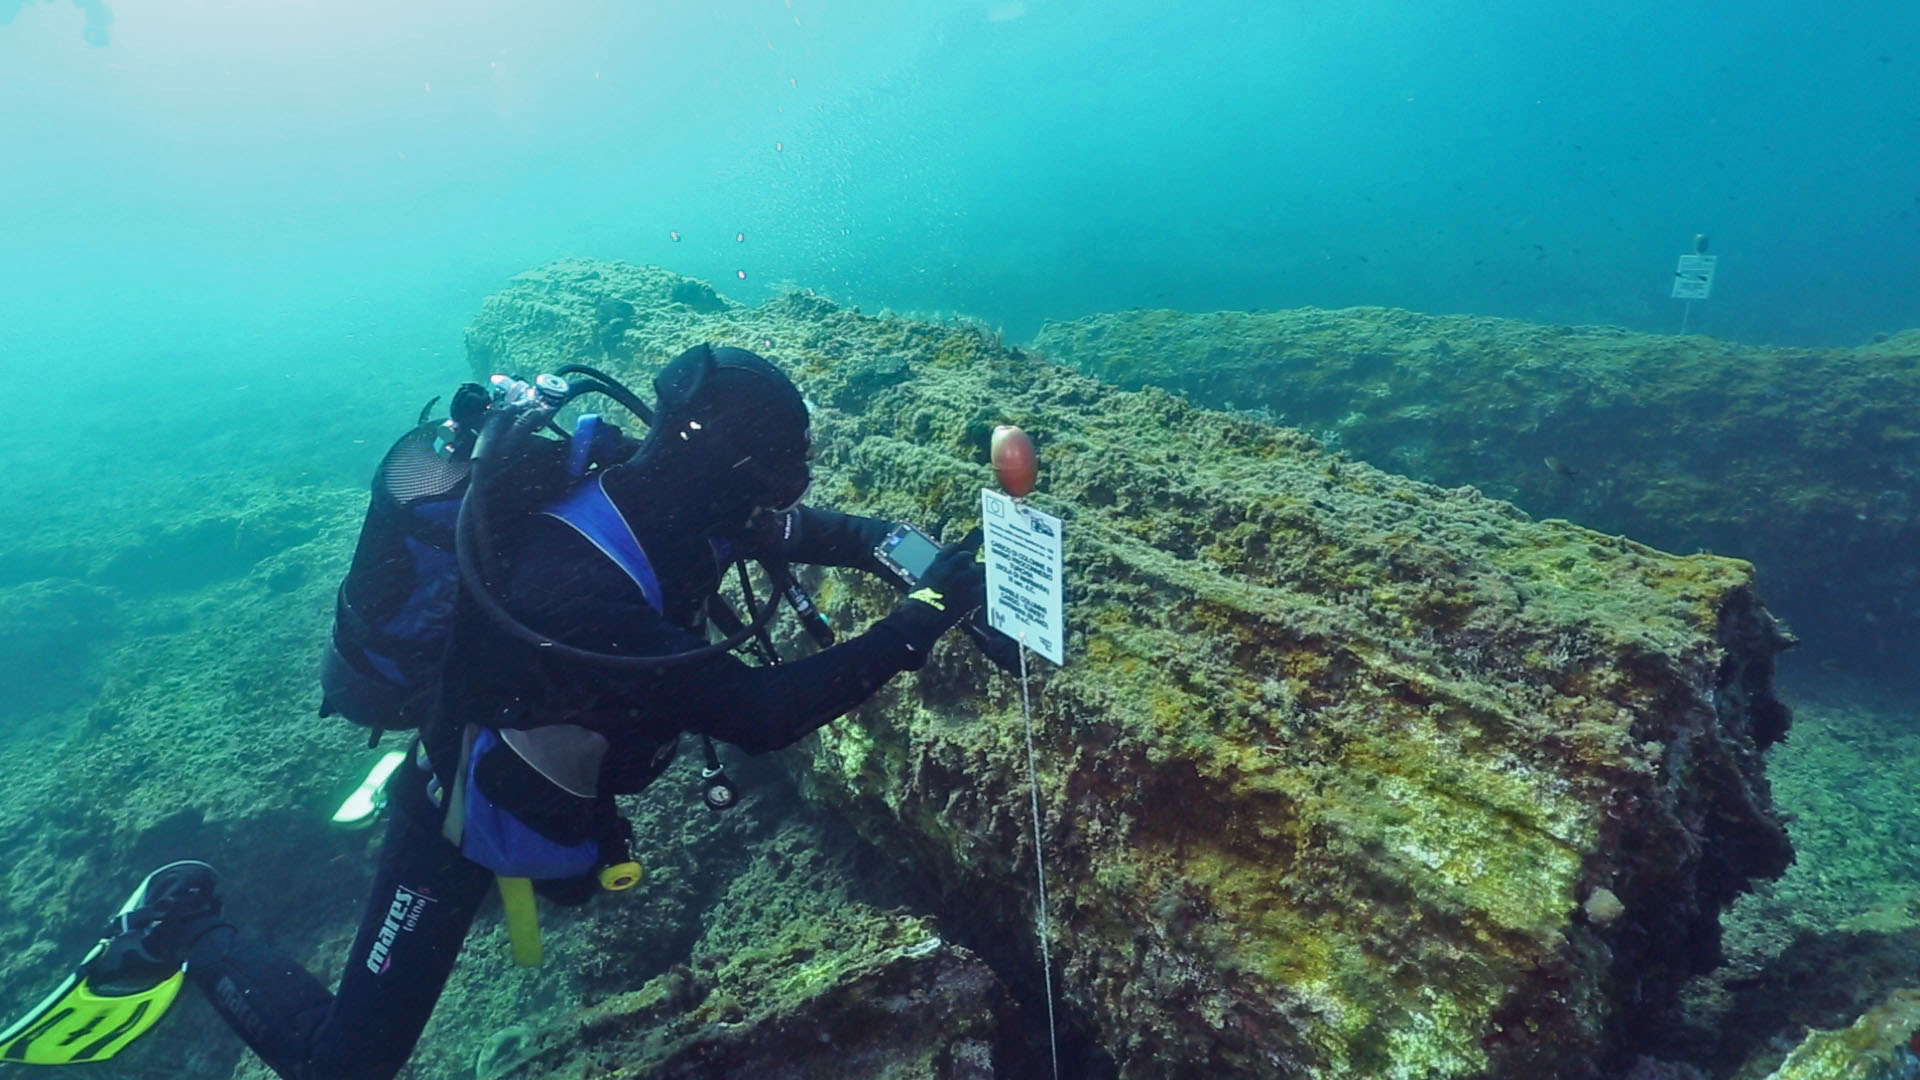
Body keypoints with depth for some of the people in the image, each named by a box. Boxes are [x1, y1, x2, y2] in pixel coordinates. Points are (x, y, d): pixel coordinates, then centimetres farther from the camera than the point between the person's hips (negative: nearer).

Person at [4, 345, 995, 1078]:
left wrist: (897, 551, -20)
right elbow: (762, 715, -42)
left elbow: (793, 528, -2)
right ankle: (189, 927, 20)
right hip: (460, 814, -8)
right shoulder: (581, 592, -43)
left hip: (561, 779, 8)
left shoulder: (652, 497, -17)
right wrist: (922, 623, -40)